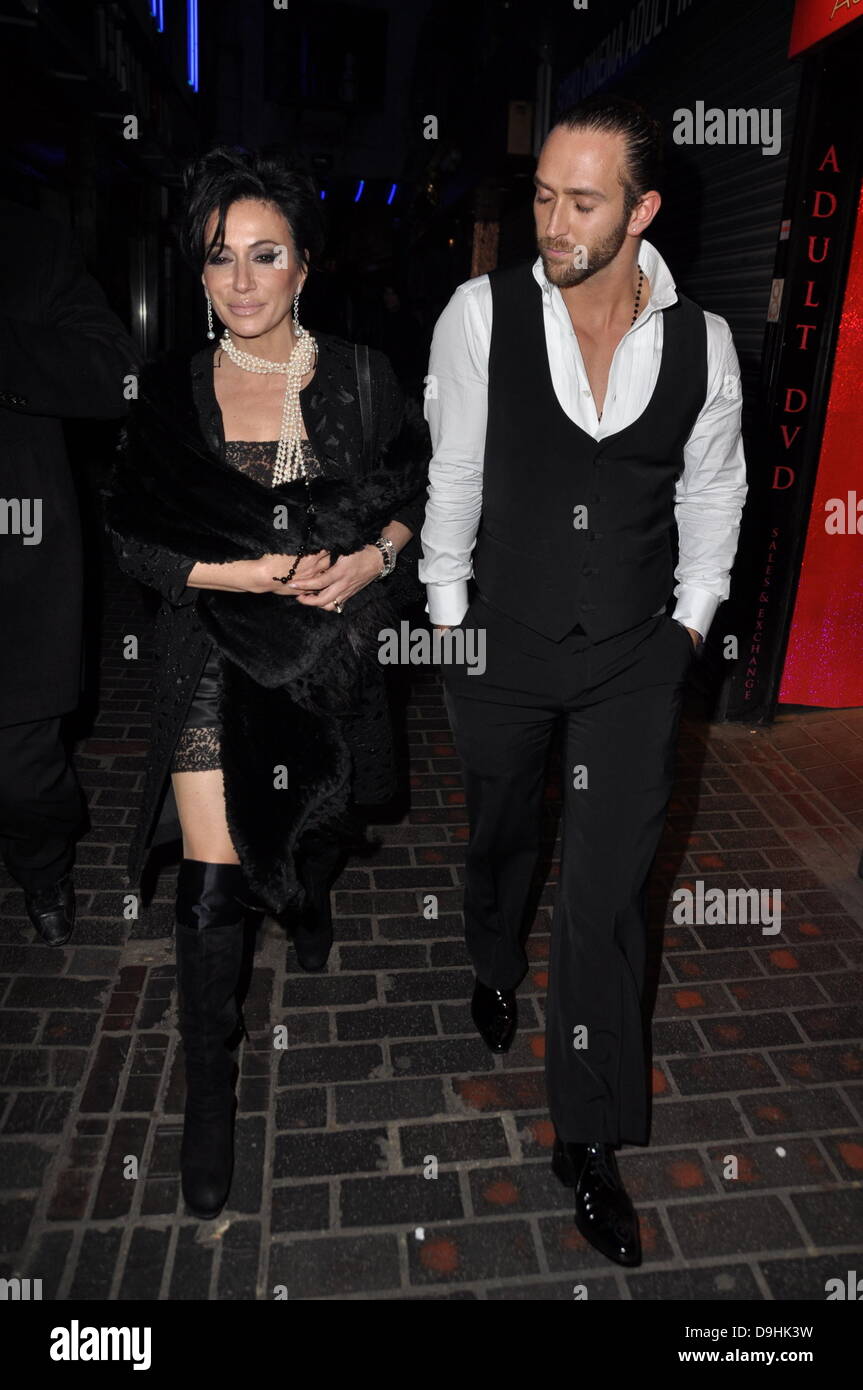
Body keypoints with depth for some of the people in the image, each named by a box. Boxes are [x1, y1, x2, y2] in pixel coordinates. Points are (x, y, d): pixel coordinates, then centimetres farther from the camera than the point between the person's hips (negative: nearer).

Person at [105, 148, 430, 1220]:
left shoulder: (360, 379, -2)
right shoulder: (172, 393, -3)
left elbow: (422, 487, 7)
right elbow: (132, 537, -2)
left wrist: (371, 559, -12)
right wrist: (252, 575, -16)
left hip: (333, 650, 2)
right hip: (218, 655, -1)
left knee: (322, 830, 21)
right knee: (212, 881, -6)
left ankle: (309, 899, 62)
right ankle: (208, 1089, 18)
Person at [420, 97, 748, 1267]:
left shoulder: (702, 339, -4)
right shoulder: (483, 312, -7)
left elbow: (714, 488, 8)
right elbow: (452, 475, -1)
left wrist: (692, 620, 8)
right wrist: (447, 615, 2)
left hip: (636, 657, 0)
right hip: (503, 646, 0)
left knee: (609, 894, 1)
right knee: (502, 836, 22)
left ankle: (590, 1139, 20)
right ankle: (495, 971, 57)